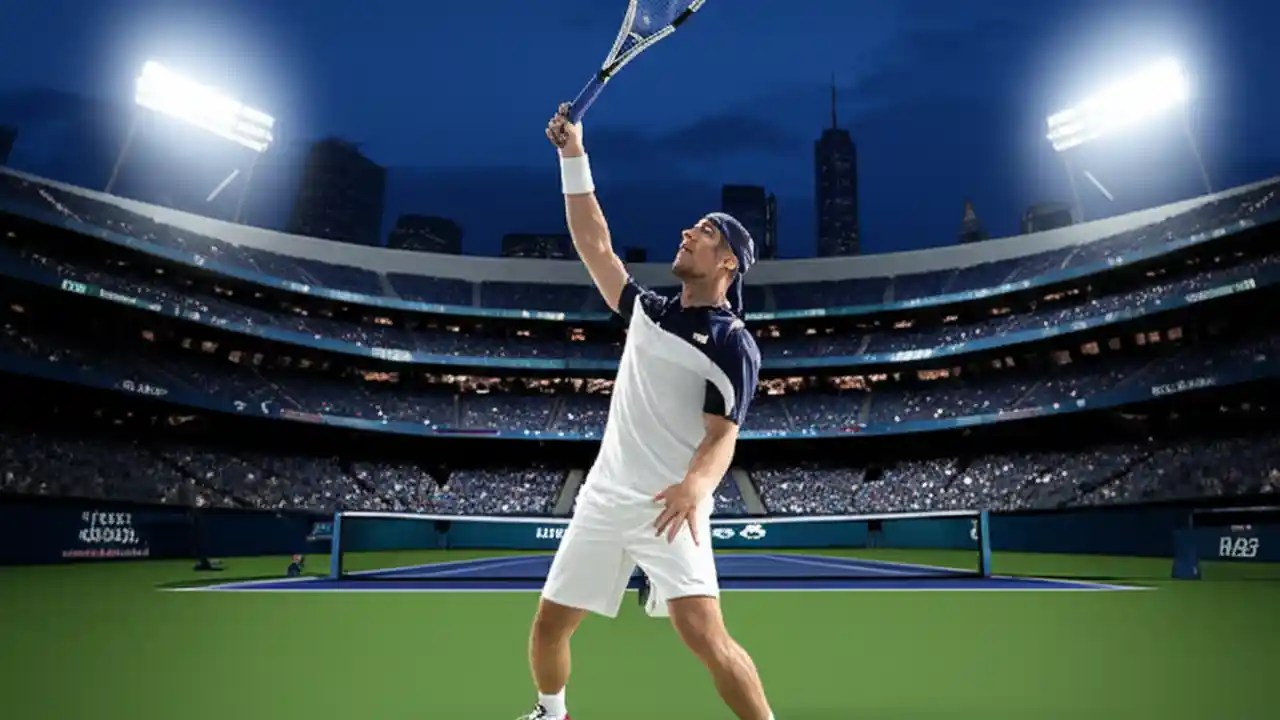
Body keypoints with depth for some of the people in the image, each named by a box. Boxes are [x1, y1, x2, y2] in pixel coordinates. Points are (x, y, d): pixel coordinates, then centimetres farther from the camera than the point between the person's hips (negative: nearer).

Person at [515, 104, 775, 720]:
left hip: (669, 505, -5)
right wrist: (573, 156, 9)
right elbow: (594, 244, 12)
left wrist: (695, 486, -35)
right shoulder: (648, 312, 10)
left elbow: (721, 437, -13)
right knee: (549, 625, 11)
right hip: (604, 496, 6)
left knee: (705, 635, -20)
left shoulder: (734, 343, -6)